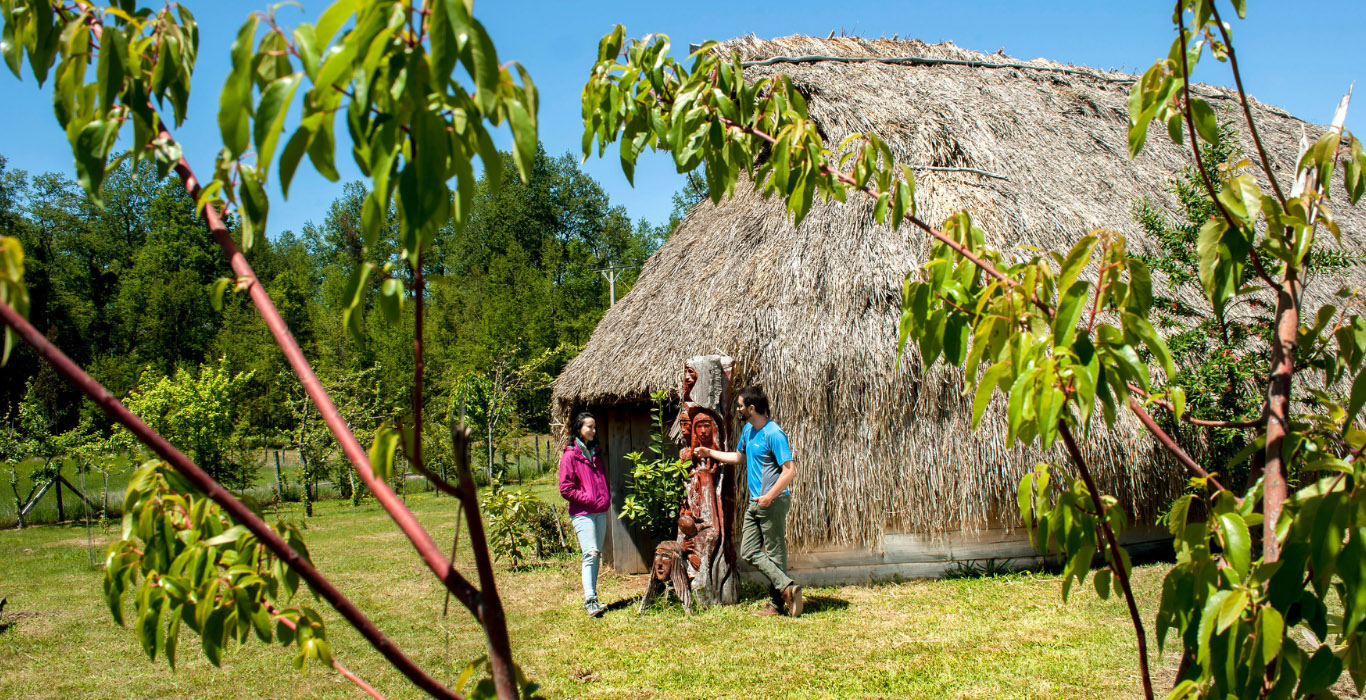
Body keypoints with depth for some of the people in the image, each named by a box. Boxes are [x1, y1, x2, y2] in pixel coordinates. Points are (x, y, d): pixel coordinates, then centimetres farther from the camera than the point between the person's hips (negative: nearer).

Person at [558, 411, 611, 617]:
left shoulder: (596, 454, 17)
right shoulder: (570, 455, -4)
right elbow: (565, 488, -8)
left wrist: (607, 498, 8)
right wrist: (588, 499, -14)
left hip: (600, 512, 7)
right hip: (582, 513, -7)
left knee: (597, 555, 9)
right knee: (590, 553, -17)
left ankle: (590, 598, 16)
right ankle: (590, 600, -21)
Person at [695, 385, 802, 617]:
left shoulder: (773, 434, -16)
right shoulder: (748, 430, 13)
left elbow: (790, 470, -20)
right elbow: (739, 457, 32)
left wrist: (770, 497, -22)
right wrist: (710, 453, 31)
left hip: (774, 503, -9)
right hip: (754, 503, 9)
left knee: (775, 553, -4)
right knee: (749, 552, 4)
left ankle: (777, 604, 2)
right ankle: (787, 585, 2)